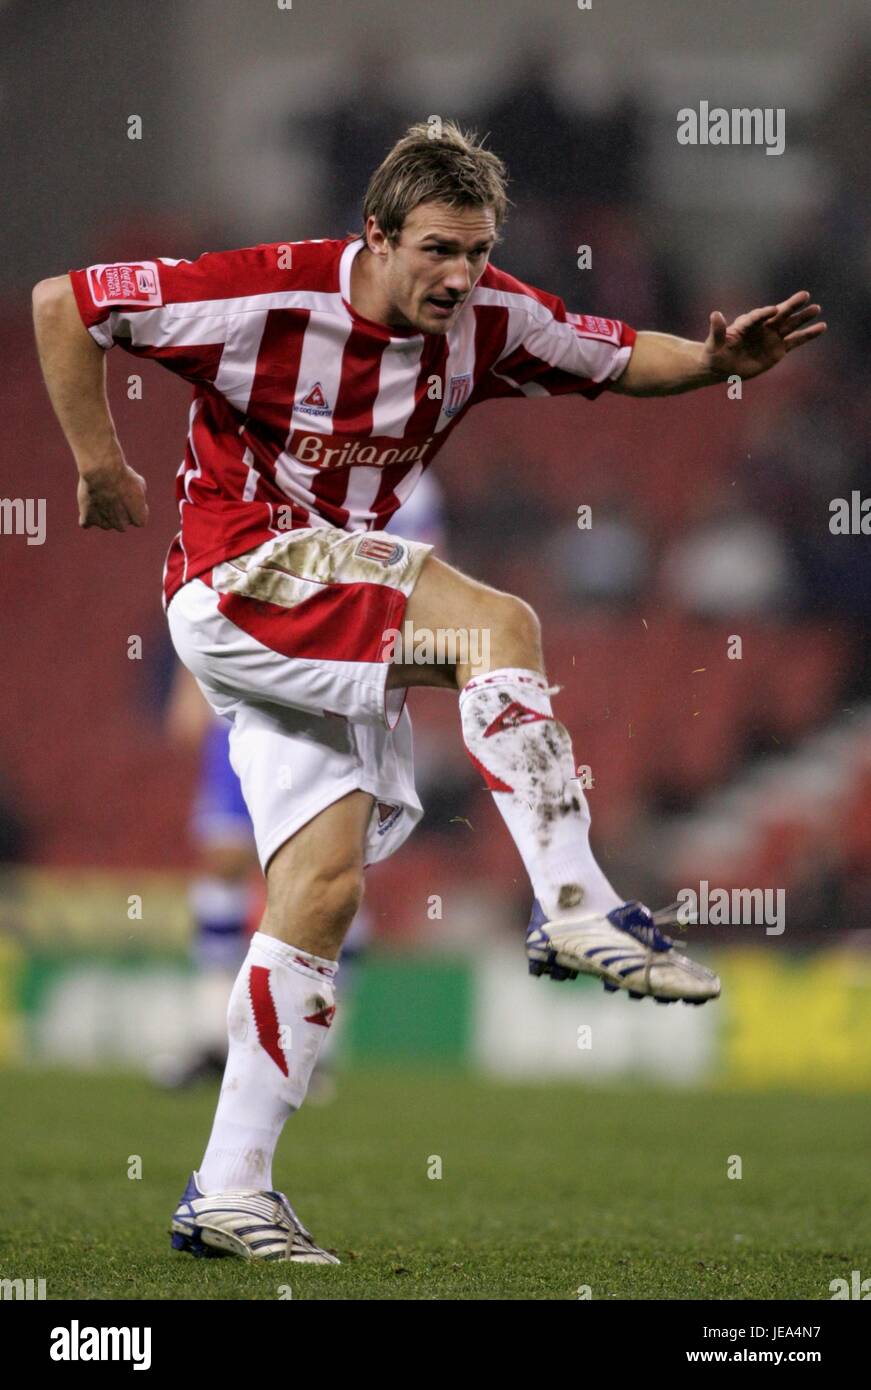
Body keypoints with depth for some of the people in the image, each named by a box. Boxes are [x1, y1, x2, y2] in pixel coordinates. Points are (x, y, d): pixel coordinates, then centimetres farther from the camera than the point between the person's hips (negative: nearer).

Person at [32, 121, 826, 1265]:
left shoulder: (489, 321, -2)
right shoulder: (269, 296, -18)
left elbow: (621, 359, 9)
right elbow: (62, 305, -12)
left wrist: (718, 360, -11)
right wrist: (101, 467, -8)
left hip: (340, 621, 7)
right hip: (238, 571, -6)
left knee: (326, 888, -1)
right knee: (498, 625, -25)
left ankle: (229, 1193, 1)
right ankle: (575, 908, -26)